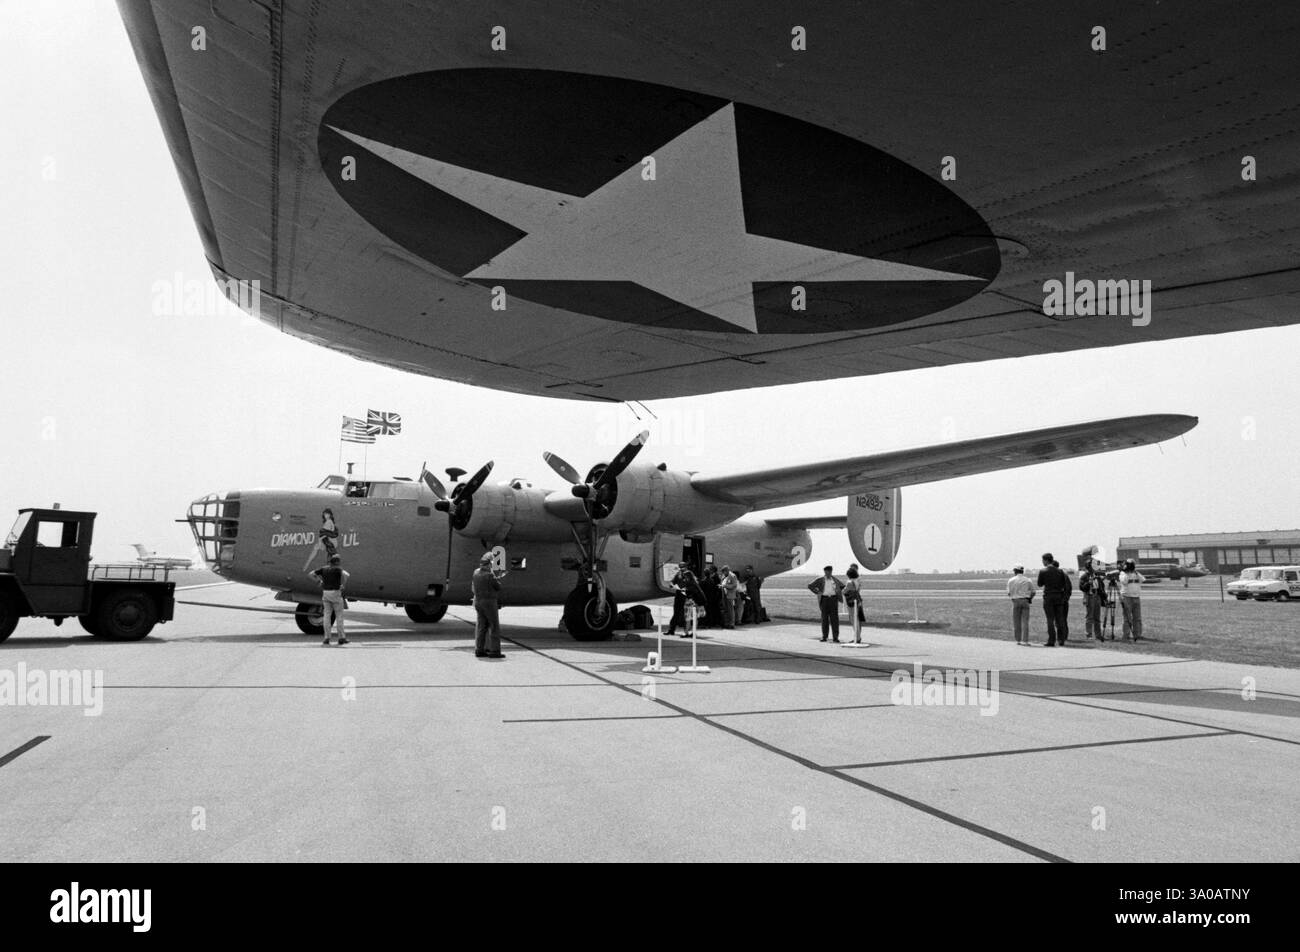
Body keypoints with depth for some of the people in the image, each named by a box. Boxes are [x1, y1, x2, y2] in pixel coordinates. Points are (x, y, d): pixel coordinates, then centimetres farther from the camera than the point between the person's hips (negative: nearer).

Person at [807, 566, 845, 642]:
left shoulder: (835, 580, 13)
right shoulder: (820, 580, 5)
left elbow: (843, 586, 26)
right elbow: (810, 586, 5)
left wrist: (839, 592, 9)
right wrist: (817, 593, -3)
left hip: (833, 599, 1)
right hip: (824, 599, -1)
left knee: (834, 618, -5)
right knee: (825, 618, 1)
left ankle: (836, 637, -5)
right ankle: (824, 636, 9)